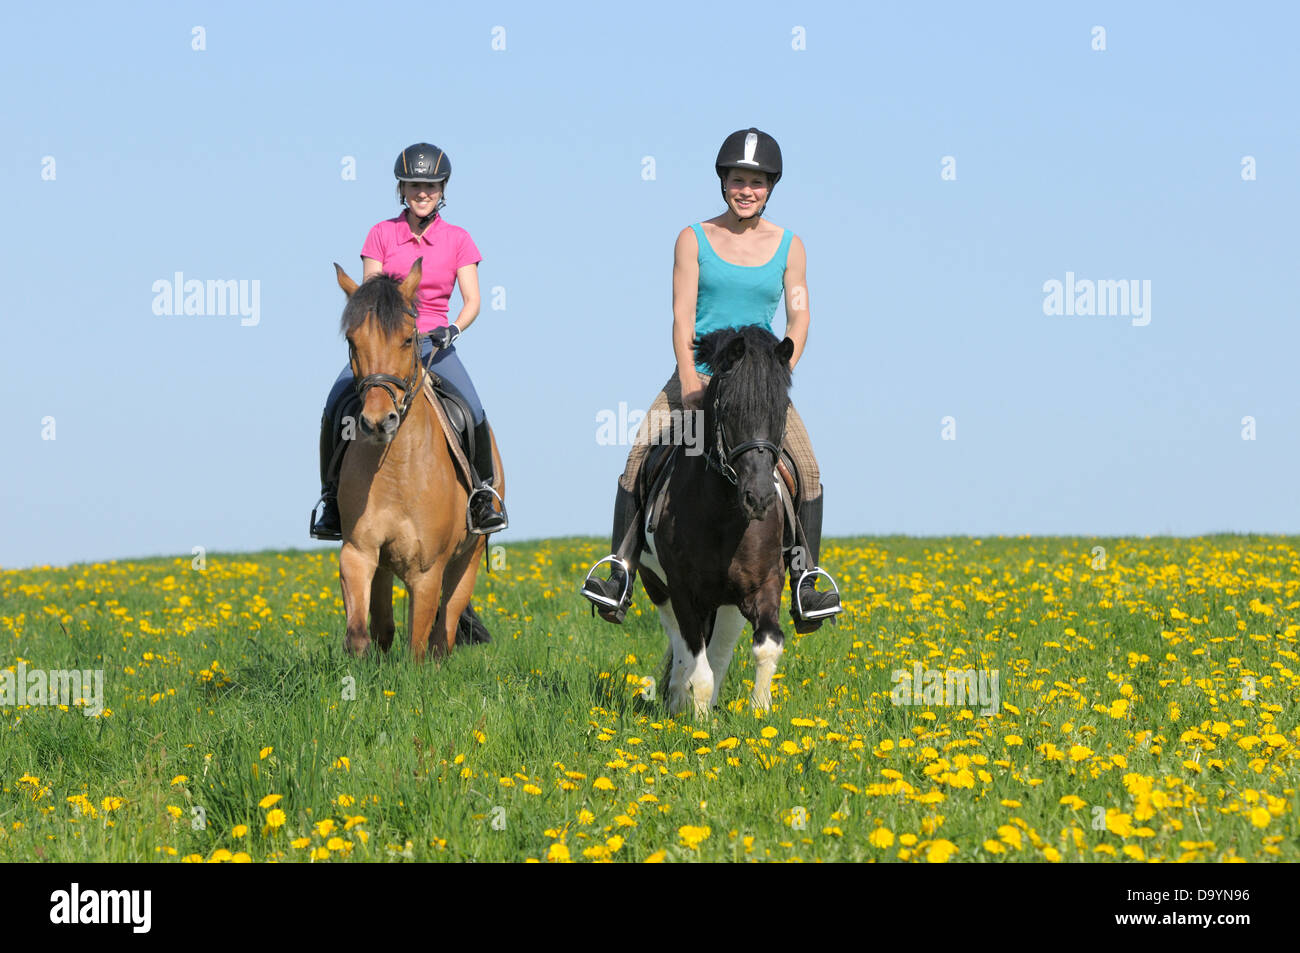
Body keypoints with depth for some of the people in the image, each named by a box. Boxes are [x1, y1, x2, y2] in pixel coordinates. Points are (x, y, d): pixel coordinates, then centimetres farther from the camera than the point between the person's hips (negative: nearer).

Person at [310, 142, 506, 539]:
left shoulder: (457, 239, 4)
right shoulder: (382, 235, 5)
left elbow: (472, 301, -3)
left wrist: (453, 329, -22)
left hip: (434, 343, 0)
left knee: (474, 411, -24)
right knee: (335, 406, -24)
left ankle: (485, 491, -1)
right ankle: (330, 493, -7)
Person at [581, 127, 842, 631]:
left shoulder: (788, 246, 6)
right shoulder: (694, 240, 2)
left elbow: (798, 318, 3)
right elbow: (682, 314, -5)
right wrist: (689, 378, -19)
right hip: (699, 372, -1)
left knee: (807, 470, -18)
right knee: (640, 455, -20)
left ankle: (805, 586, -11)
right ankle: (621, 575, -15)